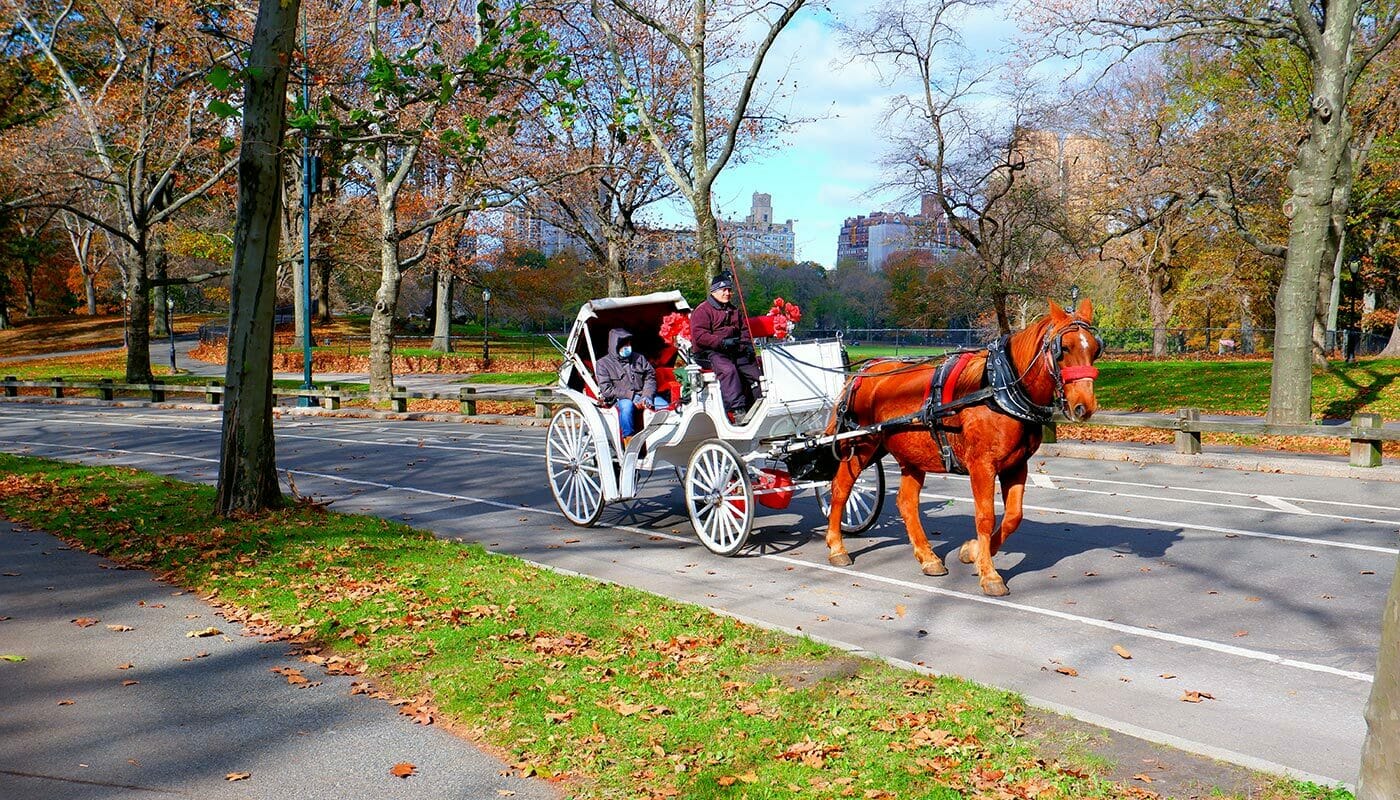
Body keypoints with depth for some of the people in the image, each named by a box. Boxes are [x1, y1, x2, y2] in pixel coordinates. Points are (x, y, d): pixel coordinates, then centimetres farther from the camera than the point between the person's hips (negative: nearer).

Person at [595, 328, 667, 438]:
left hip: (644, 396, 4)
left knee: (666, 407, -21)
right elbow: (606, 390, -6)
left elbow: (650, 377, 12)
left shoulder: (639, 358, 18)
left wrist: (647, 395, -9)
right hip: (620, 399, -4)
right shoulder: (603, 364, 4)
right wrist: (631, 396, -14)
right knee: (626, 405, -38)